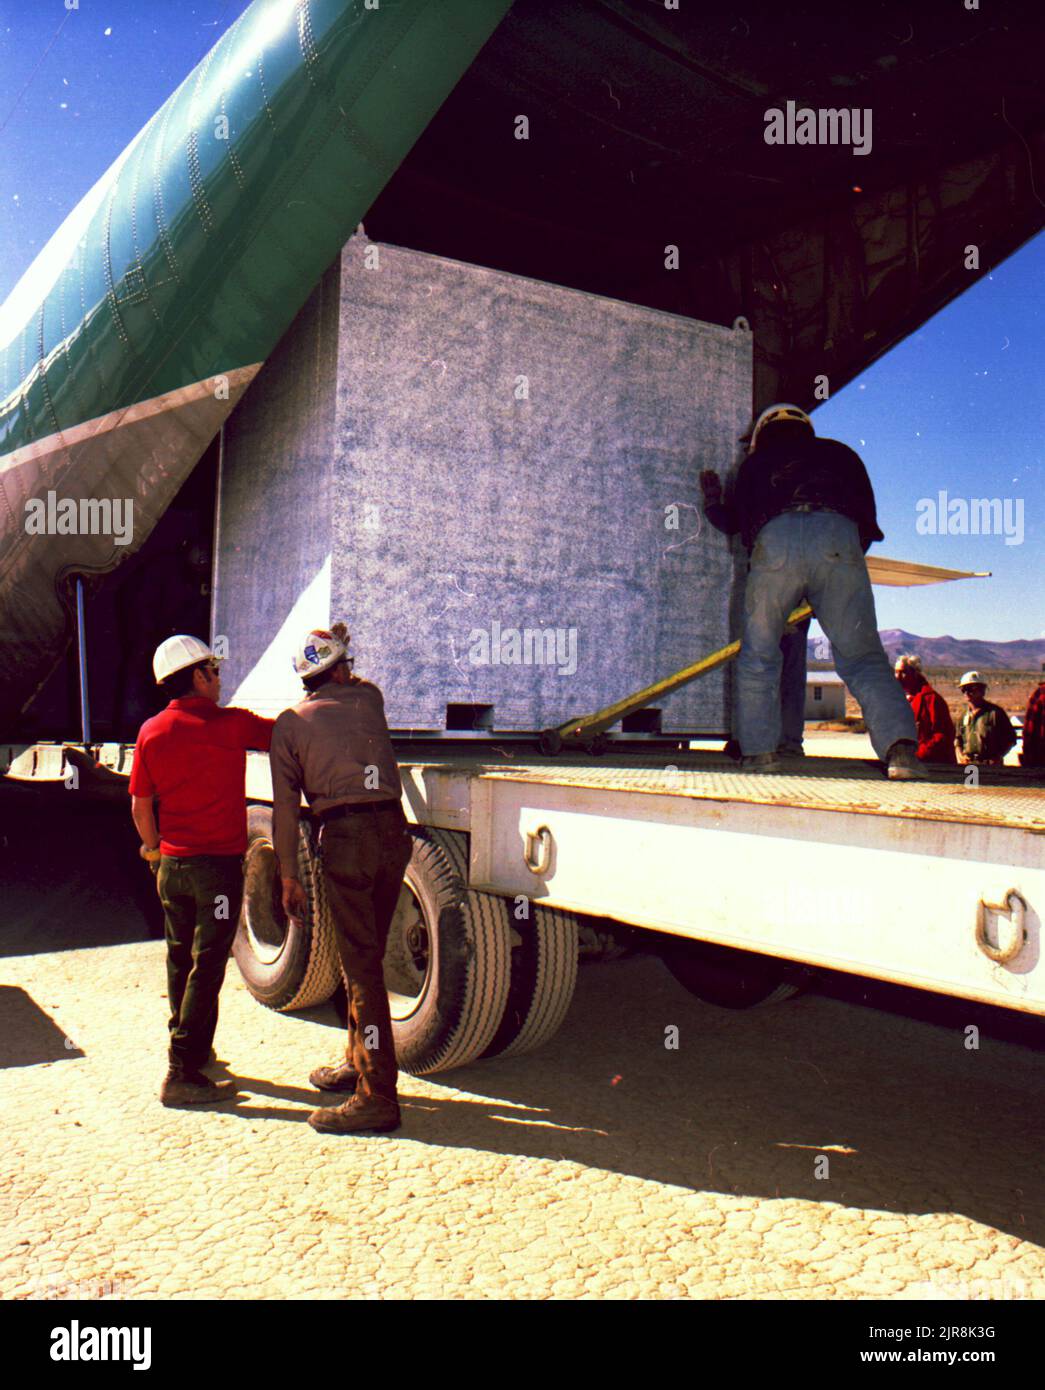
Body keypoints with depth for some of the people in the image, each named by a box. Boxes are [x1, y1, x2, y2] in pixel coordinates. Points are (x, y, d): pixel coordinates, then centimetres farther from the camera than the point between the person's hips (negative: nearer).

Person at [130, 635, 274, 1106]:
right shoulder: (230, 725, -12)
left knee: (181, 959, 20)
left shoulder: (151, 732, 1)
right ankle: (183, 1073, -1)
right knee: (206, 966, -1)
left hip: (171, 862, 6)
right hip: (218, 862, -6)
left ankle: (188, 1047, 37)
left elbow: (140, 806, 7)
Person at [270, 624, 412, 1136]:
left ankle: (378, 1095, -5)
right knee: (367, 956, 18)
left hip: (345, 835, -4)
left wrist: (289, 875, 8)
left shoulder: (290, 722, 9)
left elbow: (286, 805, 6)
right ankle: (358, 1062, 33)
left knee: (359, 963, -4)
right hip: (393, 829, 4)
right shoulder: (367, 696, 16)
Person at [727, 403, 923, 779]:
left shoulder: (754, 463, 34)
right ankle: (900, 746, -15)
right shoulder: (842, 455, 35)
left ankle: (759, 750, 4)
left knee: (758, 654, 11)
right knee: (862, 656, 2)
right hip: (838, 539, 1)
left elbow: (743, 523, 29)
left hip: (775, 538, -1)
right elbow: (868, 522, 32)